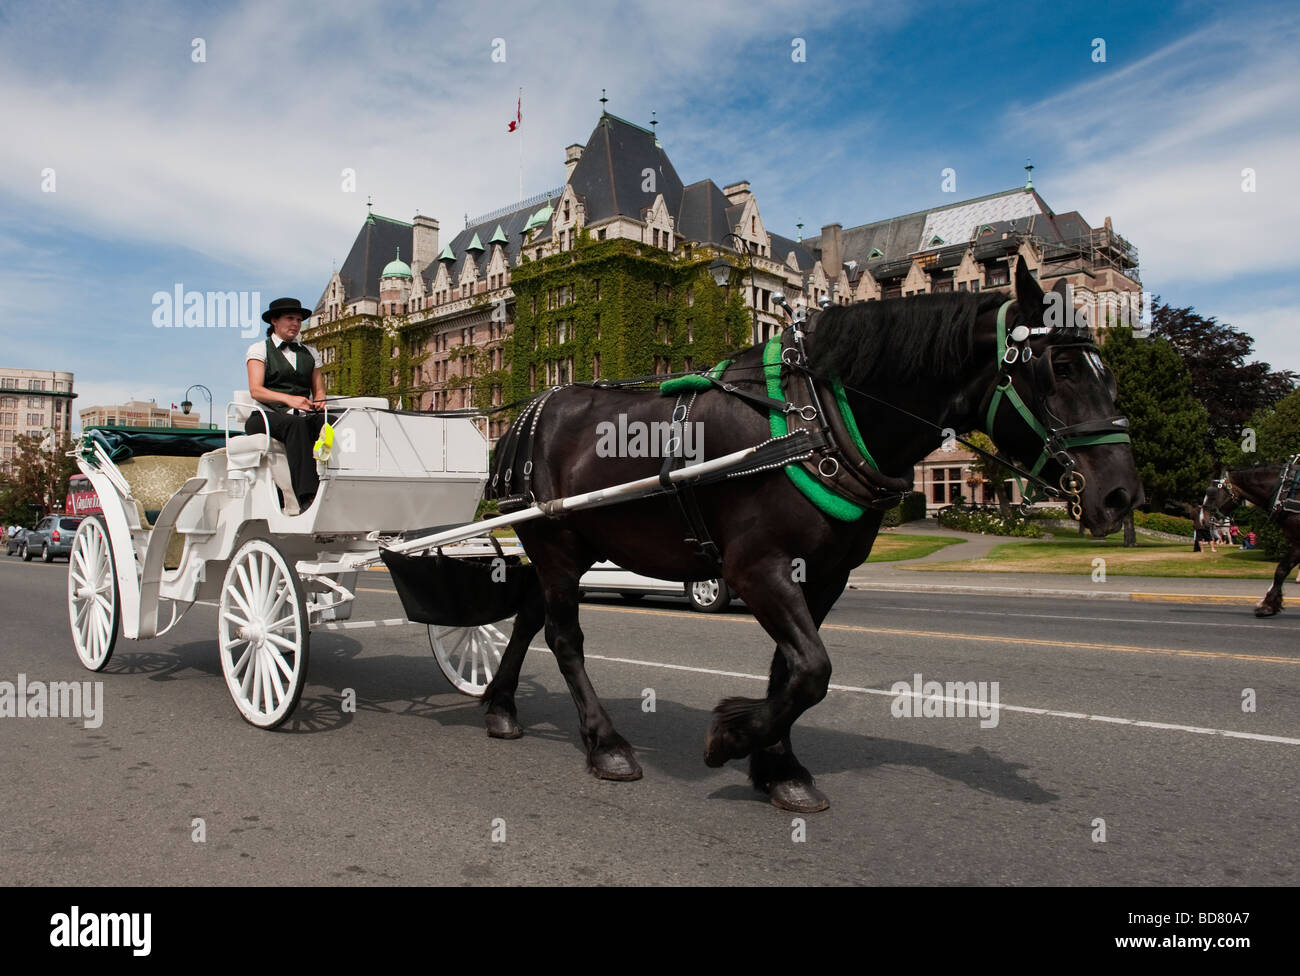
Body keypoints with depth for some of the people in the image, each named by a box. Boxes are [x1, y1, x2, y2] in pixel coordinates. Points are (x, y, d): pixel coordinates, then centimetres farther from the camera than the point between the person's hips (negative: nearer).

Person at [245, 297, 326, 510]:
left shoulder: (310, 353, 25)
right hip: (266, 416, -3)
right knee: (295, 425, -40)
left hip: (304, 416, 3)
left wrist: (320, 401, -8)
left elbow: (319, 390, 19)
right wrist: (288, 399, -22)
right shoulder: (259, 349, 12)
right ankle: (307, 499, -52)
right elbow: (255, 390, -3)